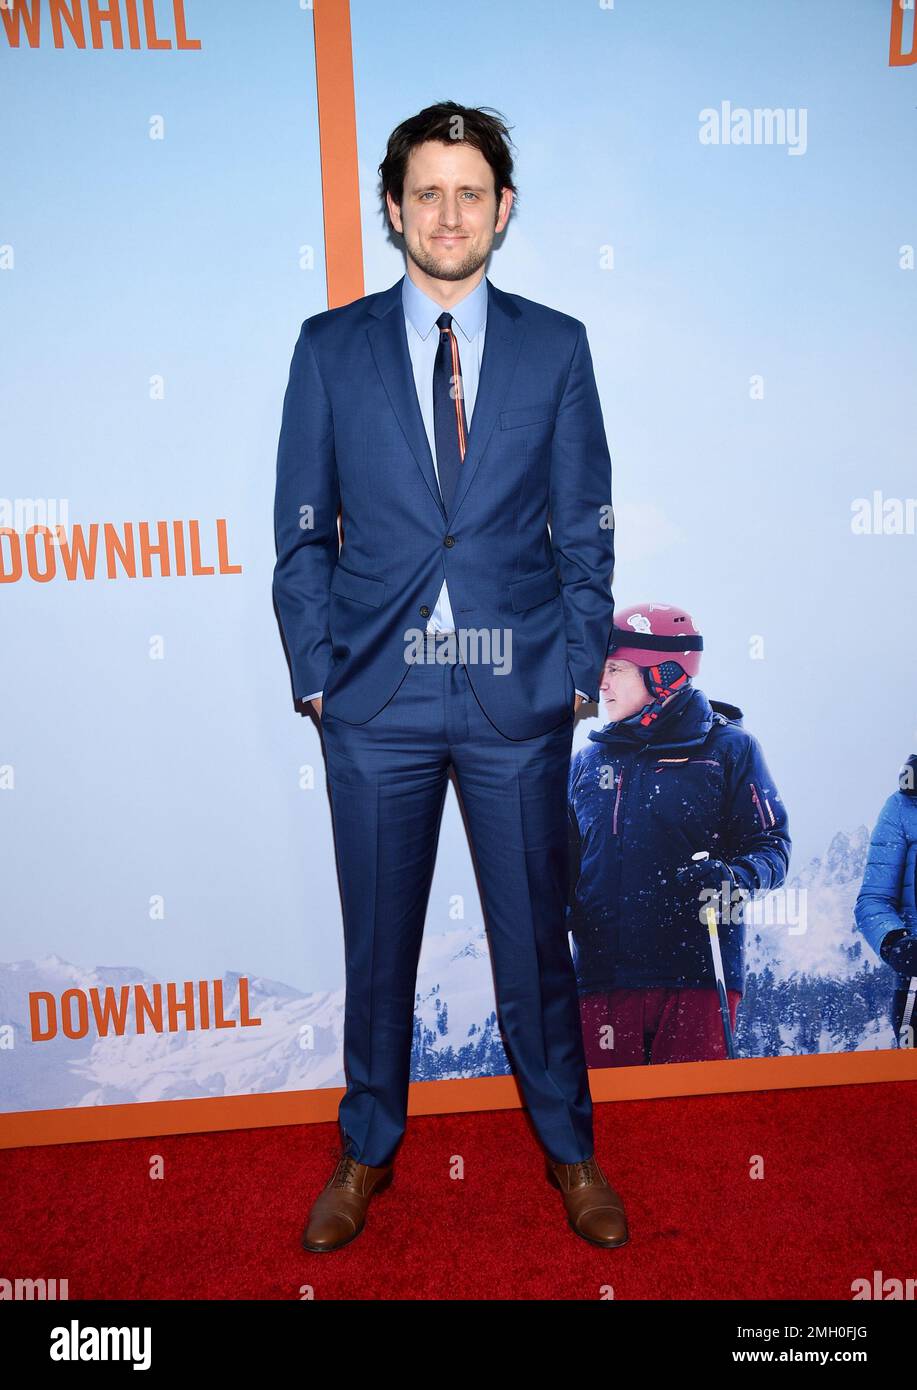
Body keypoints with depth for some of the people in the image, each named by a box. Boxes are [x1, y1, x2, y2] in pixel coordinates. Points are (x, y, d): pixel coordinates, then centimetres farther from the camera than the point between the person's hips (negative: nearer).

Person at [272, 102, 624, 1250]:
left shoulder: (556, 347, 5)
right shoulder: (329, 348, 5)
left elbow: (585, 529, 6)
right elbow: (300, 532, 5)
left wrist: (579, 669, -1)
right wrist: (316, 673, -1)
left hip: (519, 698, 0)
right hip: (377, 696, 1)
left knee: (535, 937, 12)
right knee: (377, 941, 13)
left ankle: (568, 1146, 36)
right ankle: (368, 1150, 36)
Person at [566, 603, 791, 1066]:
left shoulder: (728, 747, 4)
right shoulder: (587, 761, 14)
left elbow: (771, 843, 1)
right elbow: (567, 862, 19)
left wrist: (732, 879, -19)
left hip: (697, 974, -3)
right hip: (603, 976, 3)